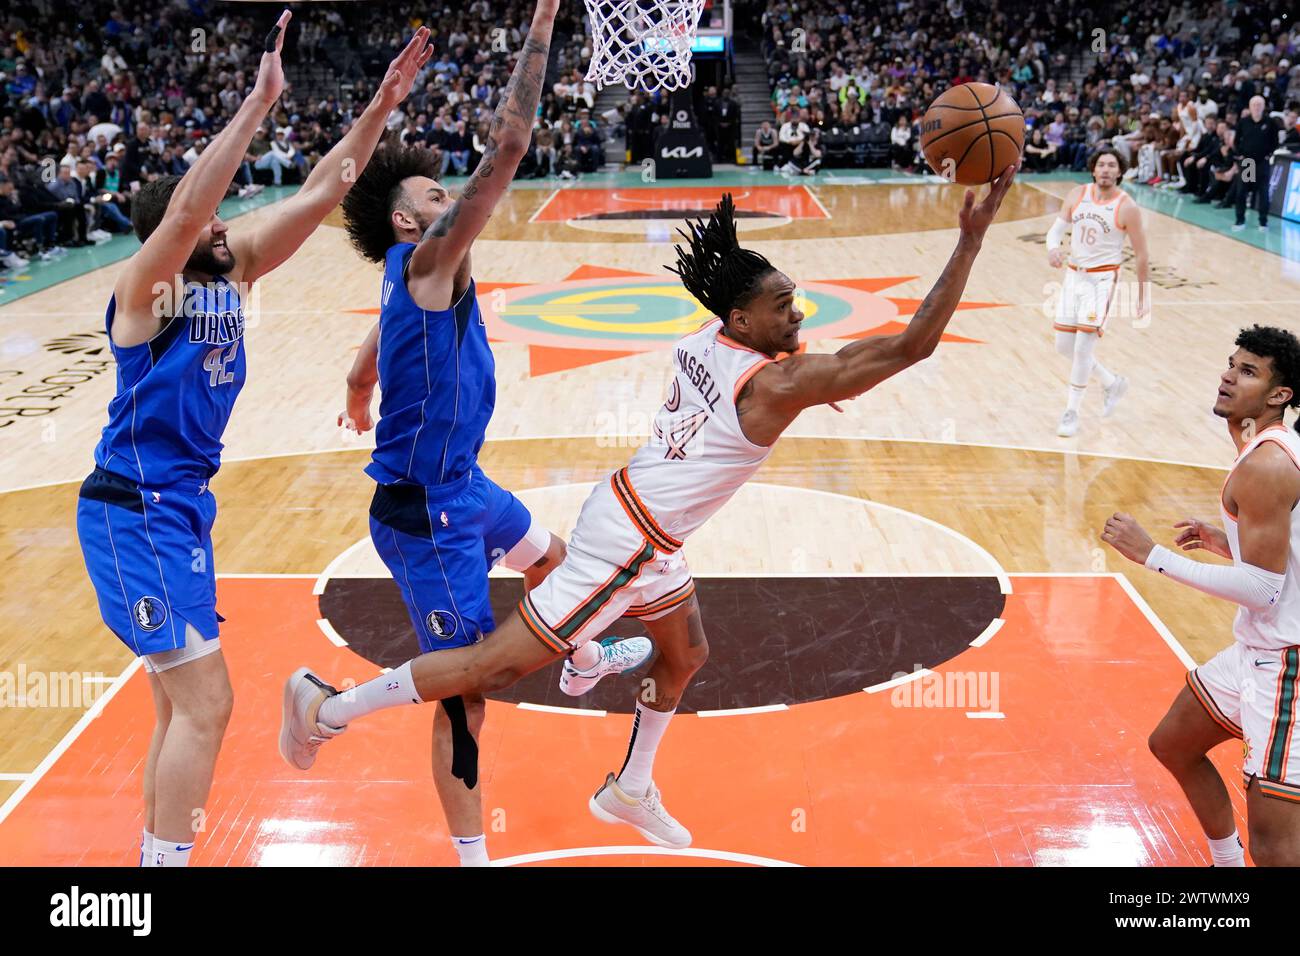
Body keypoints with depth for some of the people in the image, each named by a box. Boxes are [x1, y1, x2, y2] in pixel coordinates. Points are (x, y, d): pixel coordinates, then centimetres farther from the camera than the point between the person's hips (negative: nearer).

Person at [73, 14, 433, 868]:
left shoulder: (234, 273, 6)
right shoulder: (145, 288, -14)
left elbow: (319, 195, 2)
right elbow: (186, 206, -34)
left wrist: (380, 108, -5)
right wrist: (260, 102, -37)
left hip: (181, 504, 9)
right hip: (134, 512, -9)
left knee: (180, 708, 15)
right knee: (205, 705, -10)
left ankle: (157, 852, 27)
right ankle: (165, 857, -1)